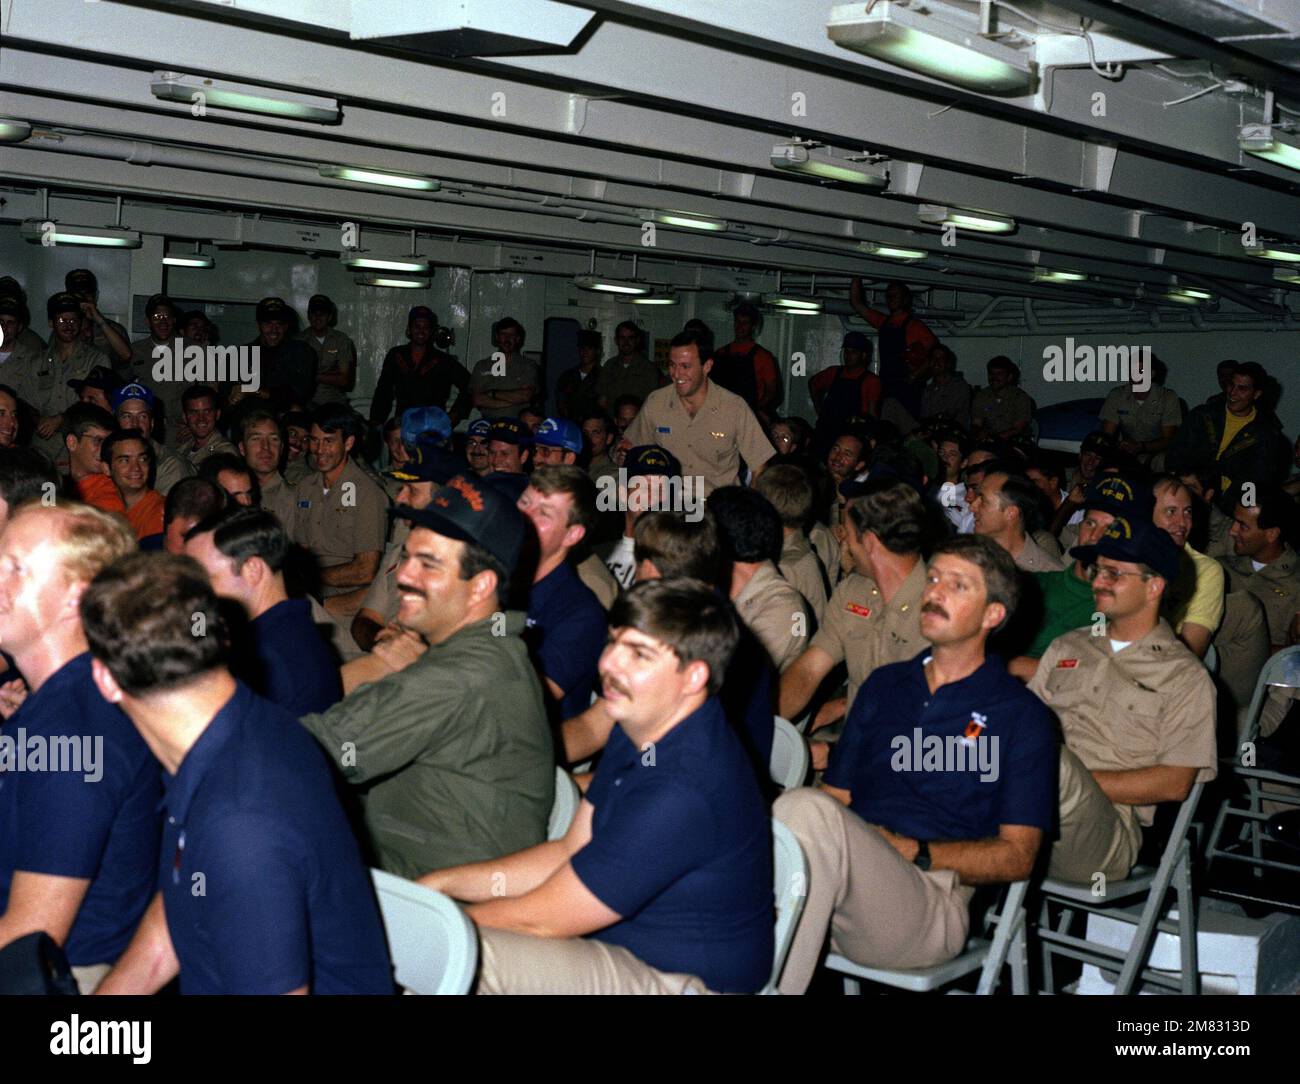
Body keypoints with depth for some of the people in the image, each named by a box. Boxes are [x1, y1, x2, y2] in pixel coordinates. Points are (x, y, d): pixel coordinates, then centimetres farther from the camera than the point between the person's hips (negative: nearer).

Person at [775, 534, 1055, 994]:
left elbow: (1017, 856, 4)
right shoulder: (884, 684, 25)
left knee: (806, 809, -33)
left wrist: (913, 851, -9)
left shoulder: (1020, 714, 10)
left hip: (931, 900, -4)